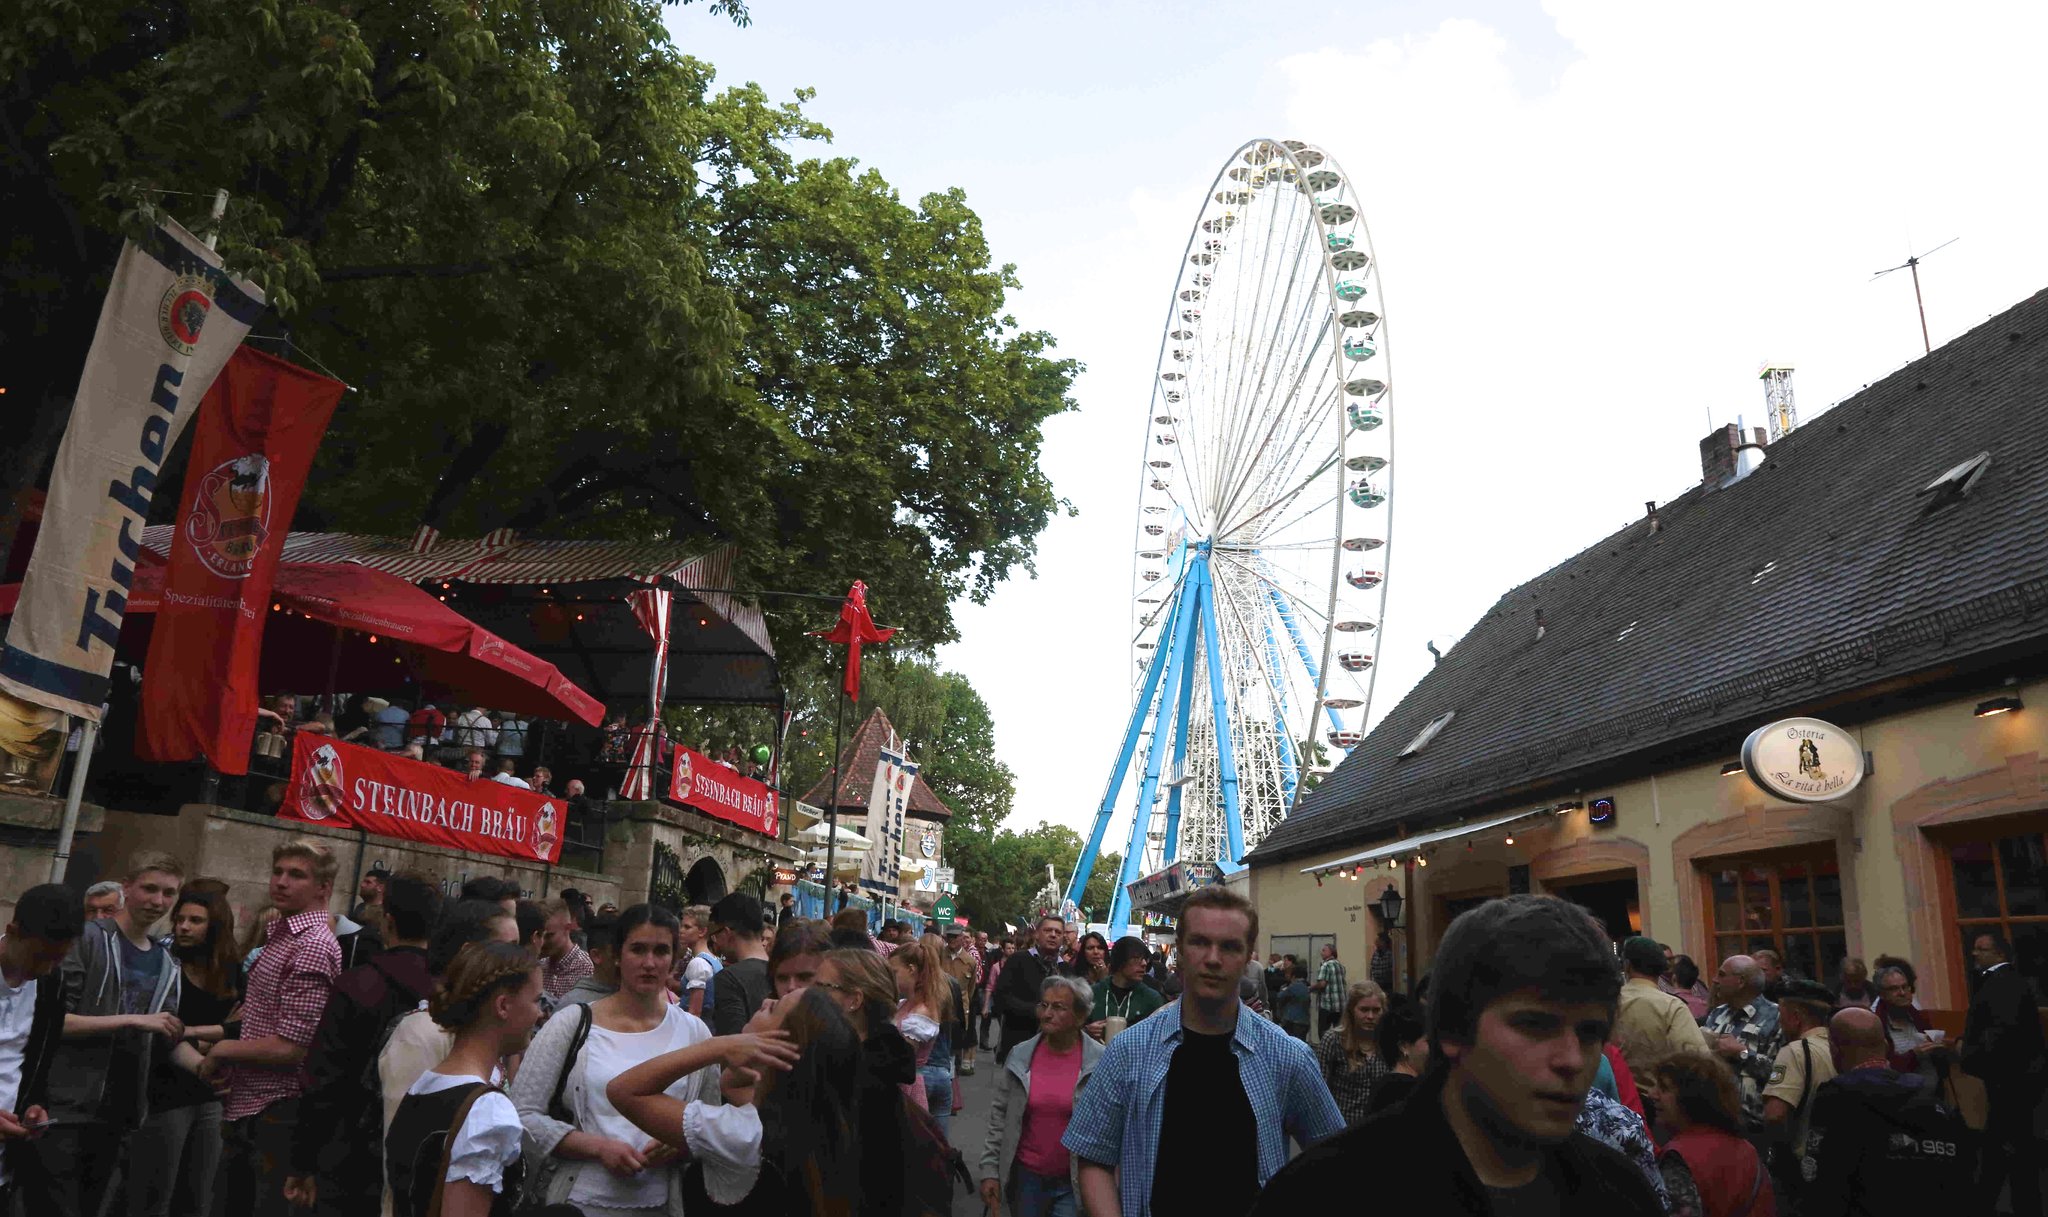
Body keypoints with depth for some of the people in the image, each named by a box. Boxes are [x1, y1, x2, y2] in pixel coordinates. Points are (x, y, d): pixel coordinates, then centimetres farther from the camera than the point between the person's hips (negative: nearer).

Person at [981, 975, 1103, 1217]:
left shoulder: (1102, 1062, -10)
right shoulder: (1020, 1056, 0)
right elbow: (999, 1117, 5)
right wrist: (989, 1170, 3)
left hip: (1075, 1182, -3)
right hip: (1025, 1176, 3)